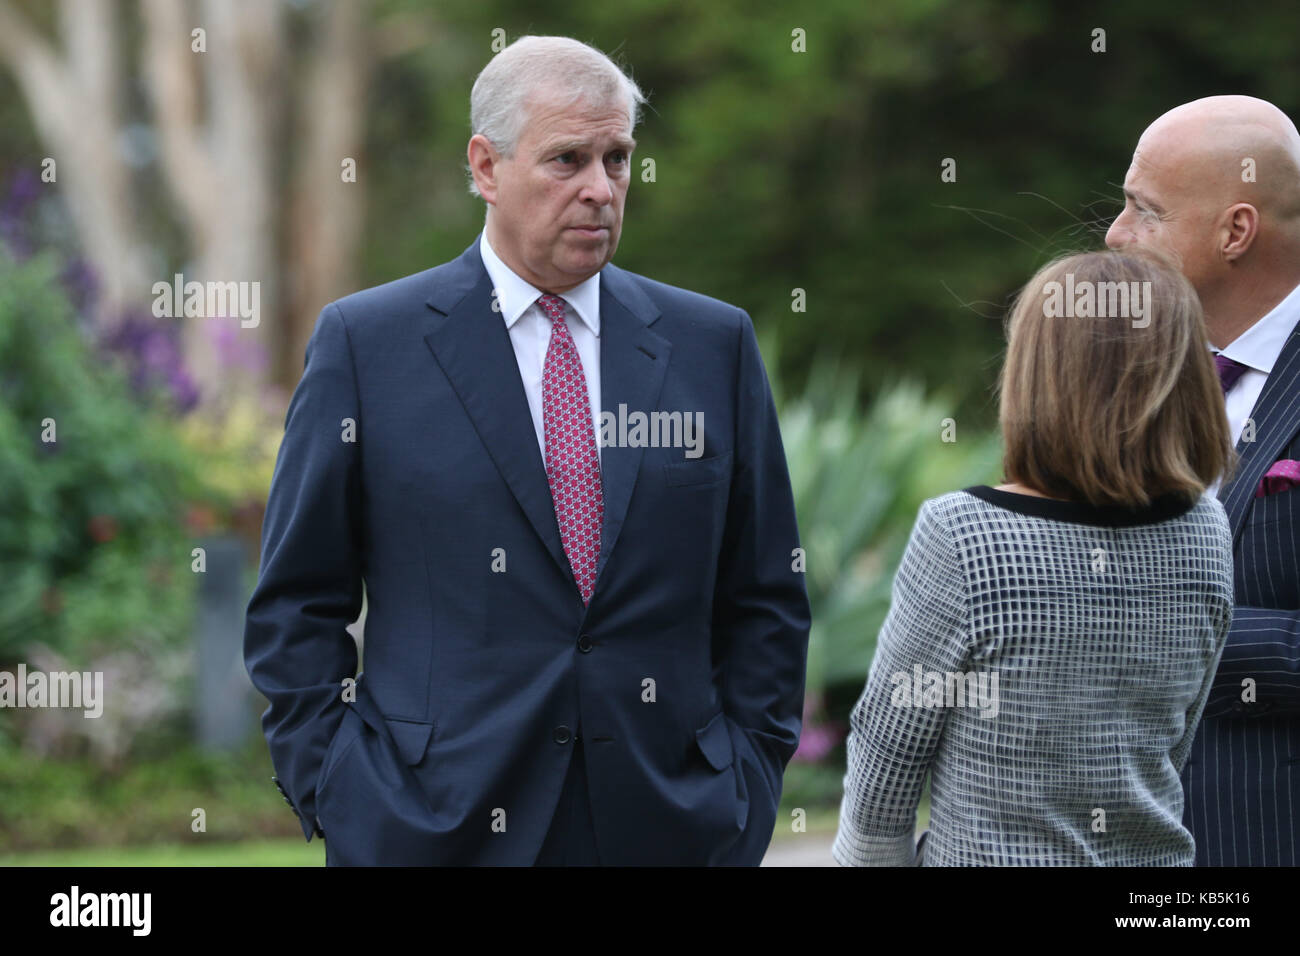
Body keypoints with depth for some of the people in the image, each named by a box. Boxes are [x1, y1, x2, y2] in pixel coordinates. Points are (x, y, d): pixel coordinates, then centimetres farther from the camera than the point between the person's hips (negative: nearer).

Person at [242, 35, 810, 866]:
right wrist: (336, 795, -6)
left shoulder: (714, 344, 8)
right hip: (432, 825, -2)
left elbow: (764, 602, 10)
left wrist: (741, 793, 1)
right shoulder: (366, 343, 1)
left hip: (666, 826, 2)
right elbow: (297, 606, 2)